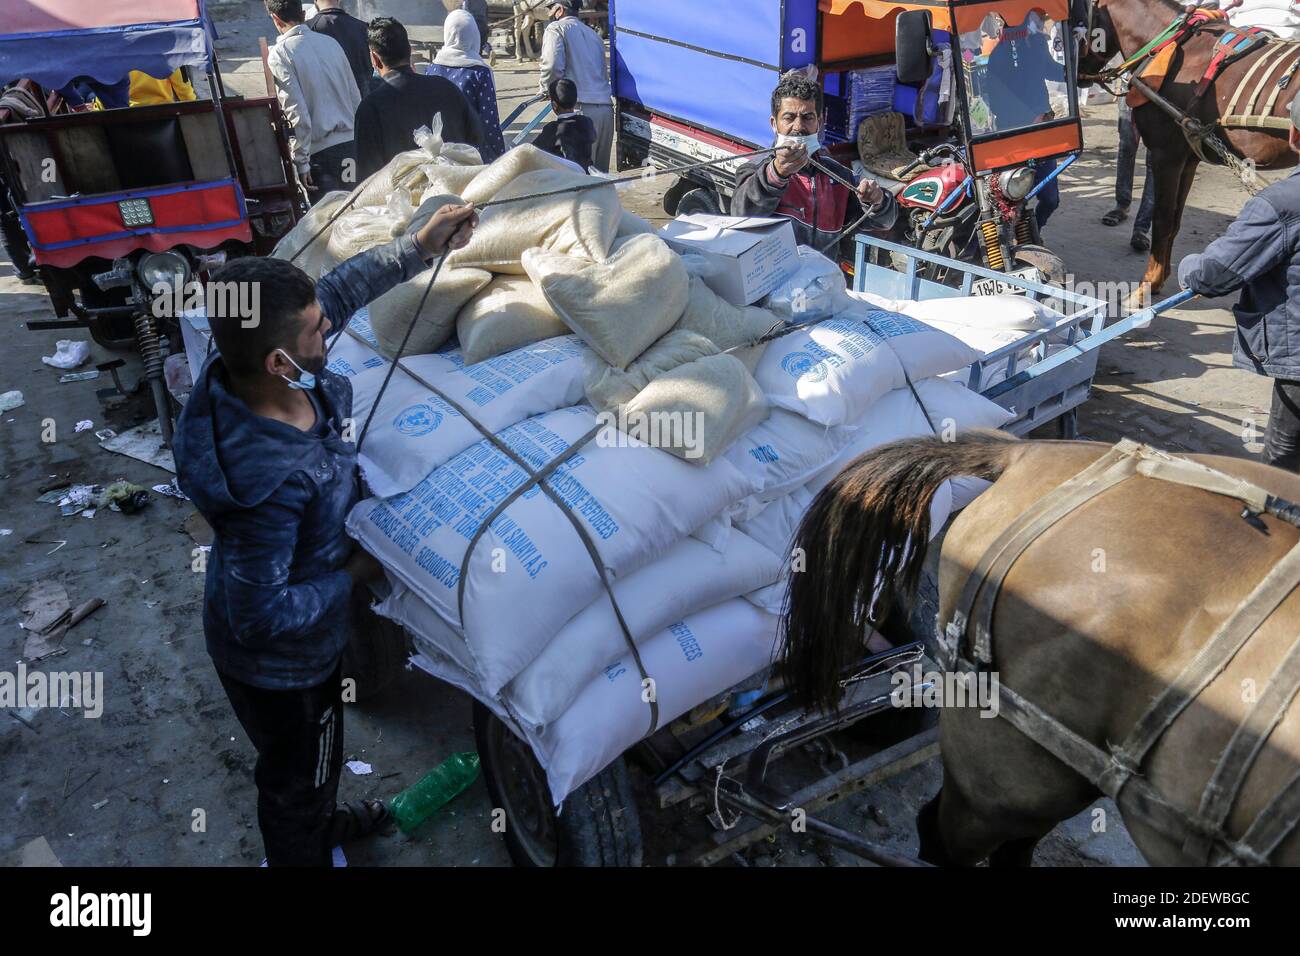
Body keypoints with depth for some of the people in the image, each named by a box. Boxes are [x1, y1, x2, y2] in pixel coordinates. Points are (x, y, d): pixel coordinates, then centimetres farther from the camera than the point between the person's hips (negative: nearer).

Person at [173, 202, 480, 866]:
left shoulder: (239, 367, -20)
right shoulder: (268, 485, -43)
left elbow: (340, 289, -3)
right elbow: (261, 618, -32)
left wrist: (420, 247, -5)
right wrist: (353, 577, -20)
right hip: (280, 665, -8)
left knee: (313, 759, 35)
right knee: (298, 775, 23)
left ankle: (323, 825, 64)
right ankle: (301, 855, 52)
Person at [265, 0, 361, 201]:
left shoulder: (280, 54, -7)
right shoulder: (331, 42, 9)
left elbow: (296, 112, -13)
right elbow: (356, 97, 12)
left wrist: (301, 161, -9)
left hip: (320, 151, -5)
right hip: (351, 145, 6)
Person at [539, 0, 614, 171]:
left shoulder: (556, 28, 3)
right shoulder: (594, 34, 26)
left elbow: (552, 65, -11)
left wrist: (546, 89, 4)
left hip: (580, 108, -7)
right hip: (606, 107, 7)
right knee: (600, 169, 11)